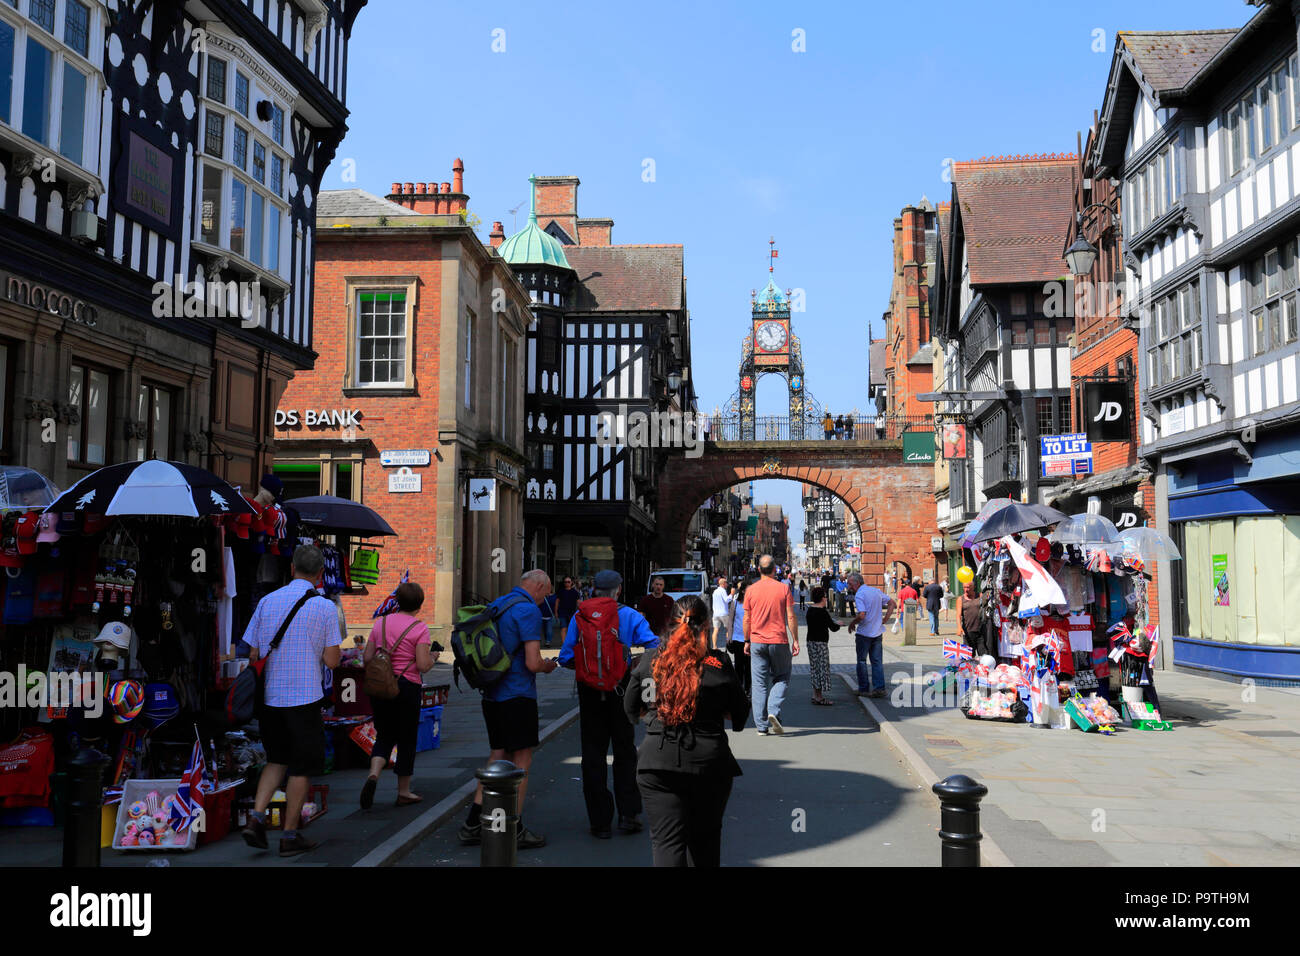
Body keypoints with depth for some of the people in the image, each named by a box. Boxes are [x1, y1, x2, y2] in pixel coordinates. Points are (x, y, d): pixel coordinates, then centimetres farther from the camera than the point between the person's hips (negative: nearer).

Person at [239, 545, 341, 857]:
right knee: (301, 767, 8)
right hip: (304, 699, -4)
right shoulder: (324, 607, -8)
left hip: (269, 697, 4)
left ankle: (256, 817, 6)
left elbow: (253, 654, 4)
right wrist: (338, 653, 13)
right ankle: (289, 836, 13)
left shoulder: (267, 601, 3)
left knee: (277, 760, 21)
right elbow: (331, 661, -9)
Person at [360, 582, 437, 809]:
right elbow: (423, 665, -15)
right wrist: (433, 657, 5)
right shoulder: (419, 628, -11)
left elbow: (367, 657, 5)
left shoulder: (381, 623, 4)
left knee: (385, 735, 16)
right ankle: (404, 792, 18)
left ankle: (373, 775, -9)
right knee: (407, 739, 10)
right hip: (407, 687, -4)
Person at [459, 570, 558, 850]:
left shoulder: (496, 605, 13)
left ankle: (473, 824, 14)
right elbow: (533, 663, -20)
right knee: (522, 760, 2)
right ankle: (515, 831, 8)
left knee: (497, 756, 15)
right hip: (517, 696, -8)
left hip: (491, 695, 8)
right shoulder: (529, 611, -14)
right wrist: (548, 666, 2)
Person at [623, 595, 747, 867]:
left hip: (658, 762, 0)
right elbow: (739, 716, 4)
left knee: (666, 839, 1)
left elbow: (631, 710, 9)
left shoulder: (649, 660, -3)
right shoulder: (719, 664, -6)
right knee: (706, 838, 18)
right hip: (709, 762, 0)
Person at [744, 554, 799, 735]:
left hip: (757, 642, 1)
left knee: (760, 683, 5)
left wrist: (747, 641, 13)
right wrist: (795, 640, 2)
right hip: (779, 642, -1)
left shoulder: (751, 590, 1)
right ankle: (774, 711, -7)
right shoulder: (783, 588, -3)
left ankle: (762, 725, 4)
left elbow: (747, 619, 3)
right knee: (782, 678, 14)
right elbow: (791, 617, -4)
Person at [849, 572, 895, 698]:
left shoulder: (859, 595, -16)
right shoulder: (876, 591, 7)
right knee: (877, 661, 10)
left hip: (864, 633, -6)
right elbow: (891, 602, 13)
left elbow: (861, 615, -26)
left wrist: (853, 623, -8)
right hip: (878, 632, 6)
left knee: (862, 661, 8)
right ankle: (879, 688, 4)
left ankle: (863, 689, 13)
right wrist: (885, 619, 10)